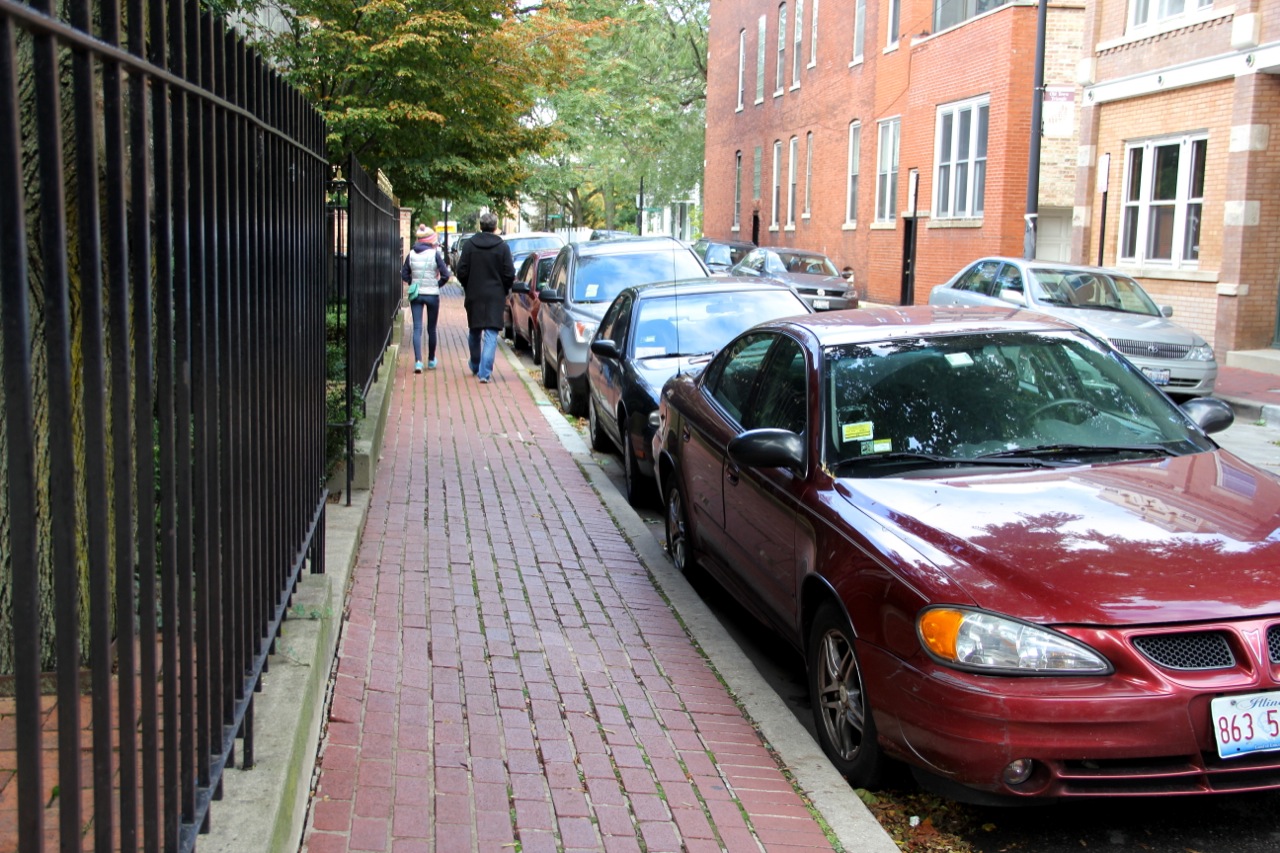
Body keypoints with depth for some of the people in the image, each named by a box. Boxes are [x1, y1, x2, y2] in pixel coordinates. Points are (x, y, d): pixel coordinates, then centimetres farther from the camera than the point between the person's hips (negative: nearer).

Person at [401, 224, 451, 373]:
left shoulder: (411, 254, 0)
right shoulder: (435, 254, -9)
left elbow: (404, 274, 5)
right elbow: (445, 275, -12)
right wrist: (438, 285, 5)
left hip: (416, 295, 2)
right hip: (432, 294, -2)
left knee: (417, 328, 1)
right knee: (431, 329, 12)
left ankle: (418, 361, -14)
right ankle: (431, 360, 24)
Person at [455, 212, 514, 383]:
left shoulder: (469, 245, -2)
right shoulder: (503, 246, -6)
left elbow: (462, 272, -2)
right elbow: (509, 274, -6)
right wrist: (504, 291, 11)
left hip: (474, 296, 2)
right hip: (495, 297, -2)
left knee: (475, 333, 19)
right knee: (491, 334, -3)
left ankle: (475, 367, 33)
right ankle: (485, 372, -14)